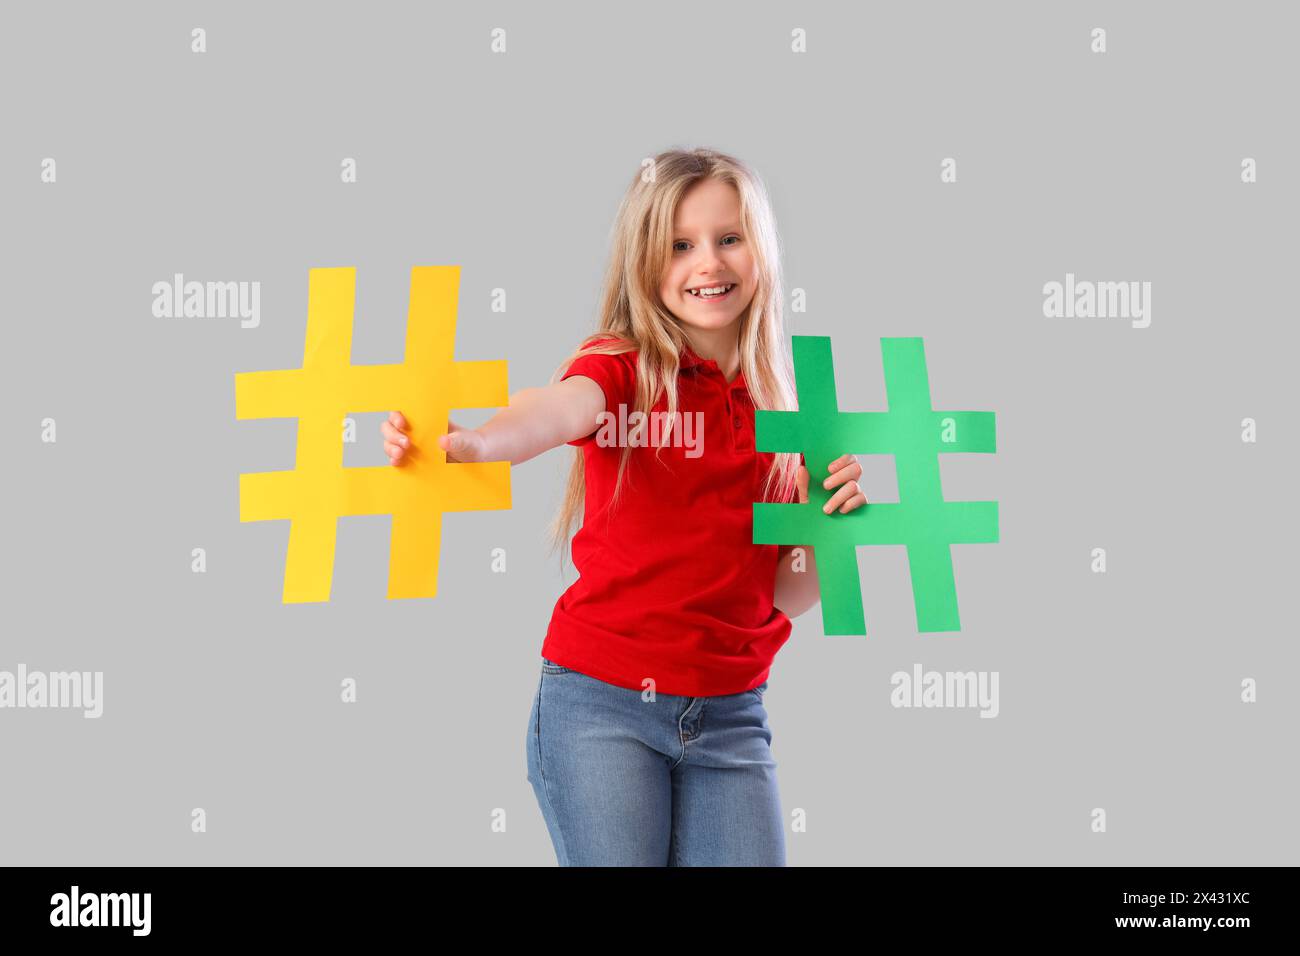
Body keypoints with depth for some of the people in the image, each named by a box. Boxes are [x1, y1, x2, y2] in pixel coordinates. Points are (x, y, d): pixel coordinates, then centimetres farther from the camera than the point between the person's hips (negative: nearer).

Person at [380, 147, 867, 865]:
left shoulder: (780, 411, 9)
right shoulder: (621, 366, -4)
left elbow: (788, 596, 12)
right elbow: (559, 408, -29)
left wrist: (835, 521, -7)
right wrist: (468, 444, -50)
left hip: (730, 717, 4)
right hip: (601, 703, -4)